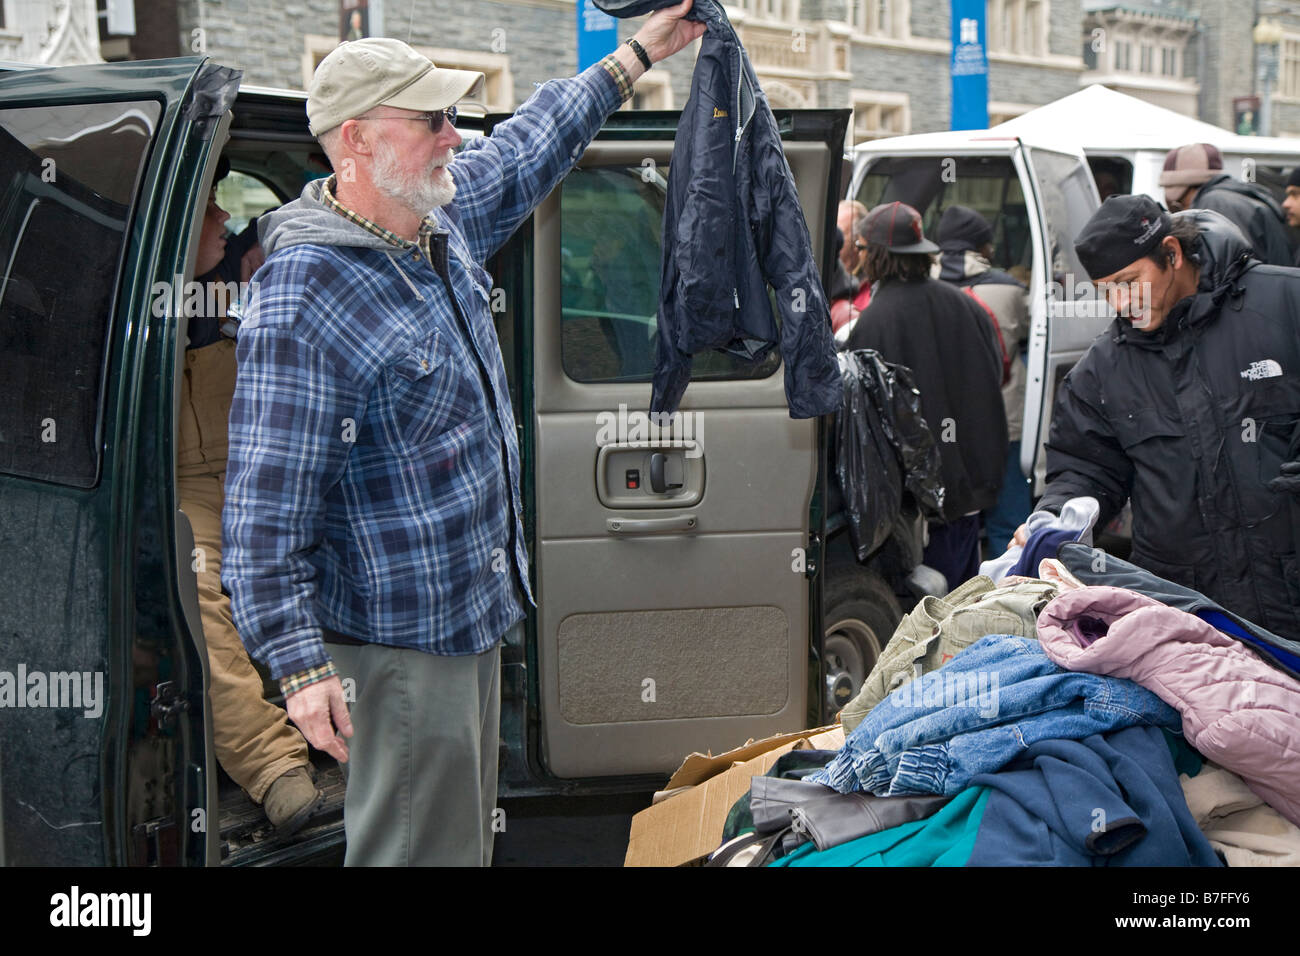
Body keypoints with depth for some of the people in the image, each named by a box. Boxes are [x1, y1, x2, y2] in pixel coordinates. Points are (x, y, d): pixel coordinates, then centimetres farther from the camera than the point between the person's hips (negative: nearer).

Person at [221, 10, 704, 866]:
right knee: (419, 853, -3)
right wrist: (301, 665, -26)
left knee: (466, 841, 19)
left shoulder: (443, 224, 5)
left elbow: (525, 152, 27)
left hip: (475, 615, 10)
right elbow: (267, 508, -23)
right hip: (400, 643, -10)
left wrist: (636, 58, 33)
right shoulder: (301, 300, -23)